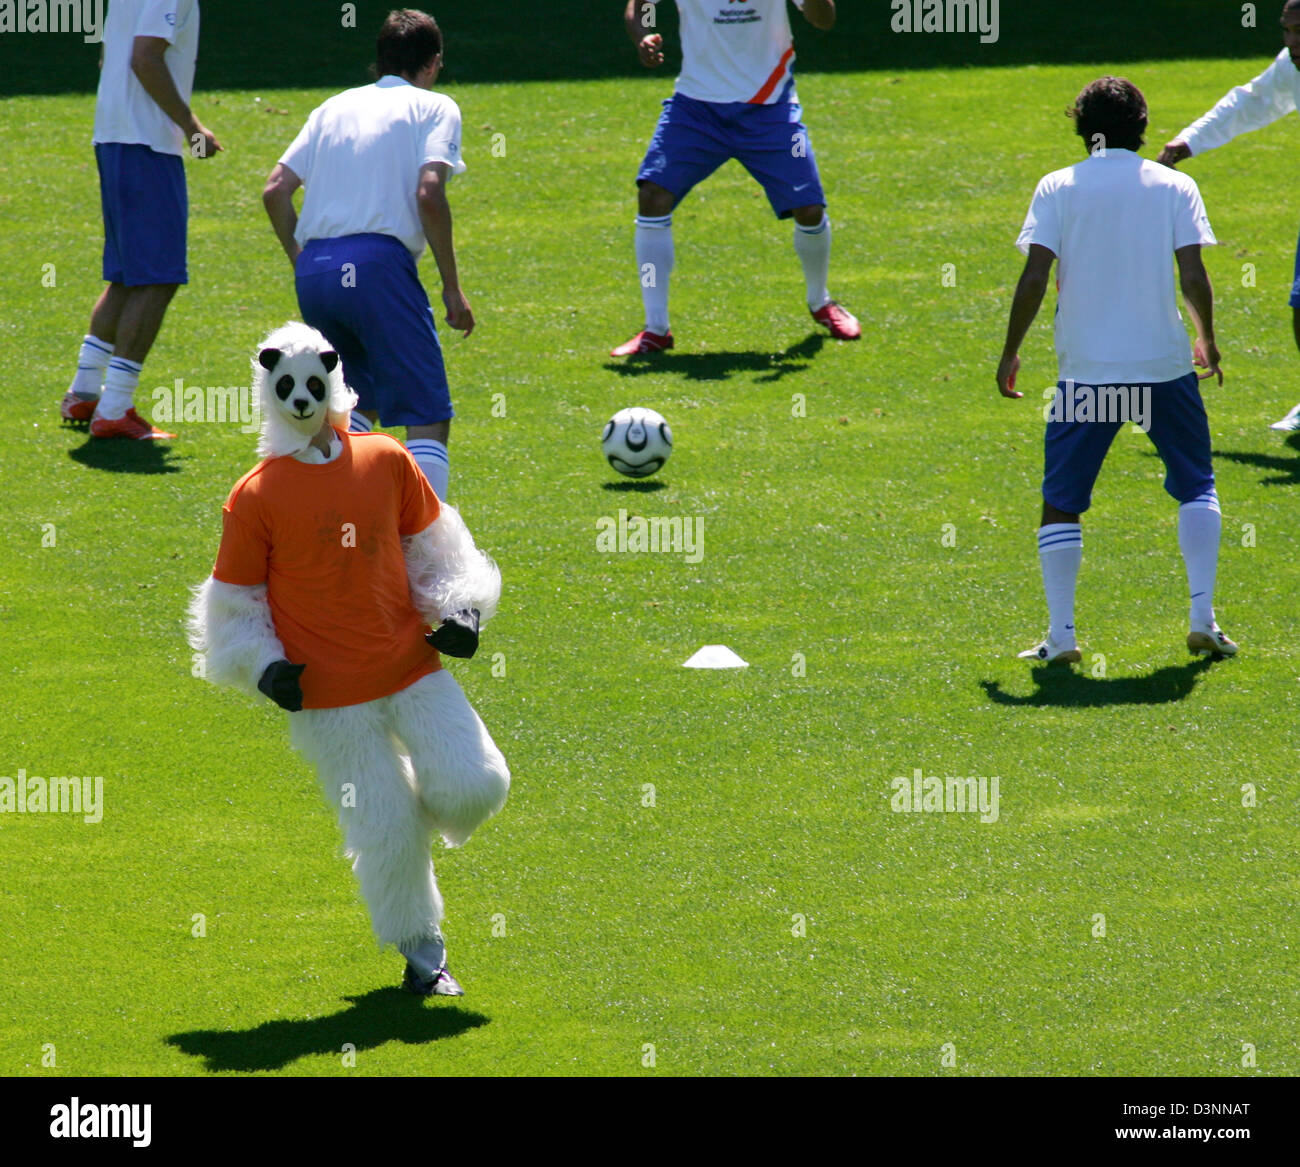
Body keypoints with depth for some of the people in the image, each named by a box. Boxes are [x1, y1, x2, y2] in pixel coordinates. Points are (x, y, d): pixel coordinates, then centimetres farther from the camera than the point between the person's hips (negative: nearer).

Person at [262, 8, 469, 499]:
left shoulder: (335, 106, 23)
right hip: (378, 264, -6)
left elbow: (275, 191, 14)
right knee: (428, 417, -4)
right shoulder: (434, 107, 8)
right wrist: (452, 289, -3)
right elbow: (429, 195, -8)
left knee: (360, 401, 25)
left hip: (314, 272, 6)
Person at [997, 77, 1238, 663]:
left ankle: (1061, 634, 1)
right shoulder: (1174, 186, 2)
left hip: (1086, 370, -1)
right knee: (1196, 485, 17)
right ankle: (1202, 617, 5)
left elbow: (1034, 277, -6)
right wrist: (1207, 340, 12)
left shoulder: (1057, 188, 1)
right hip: (1165, 363, 1)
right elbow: (1193, 275, -4)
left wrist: (1010, 352, 3)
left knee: (1061, 501, 9)